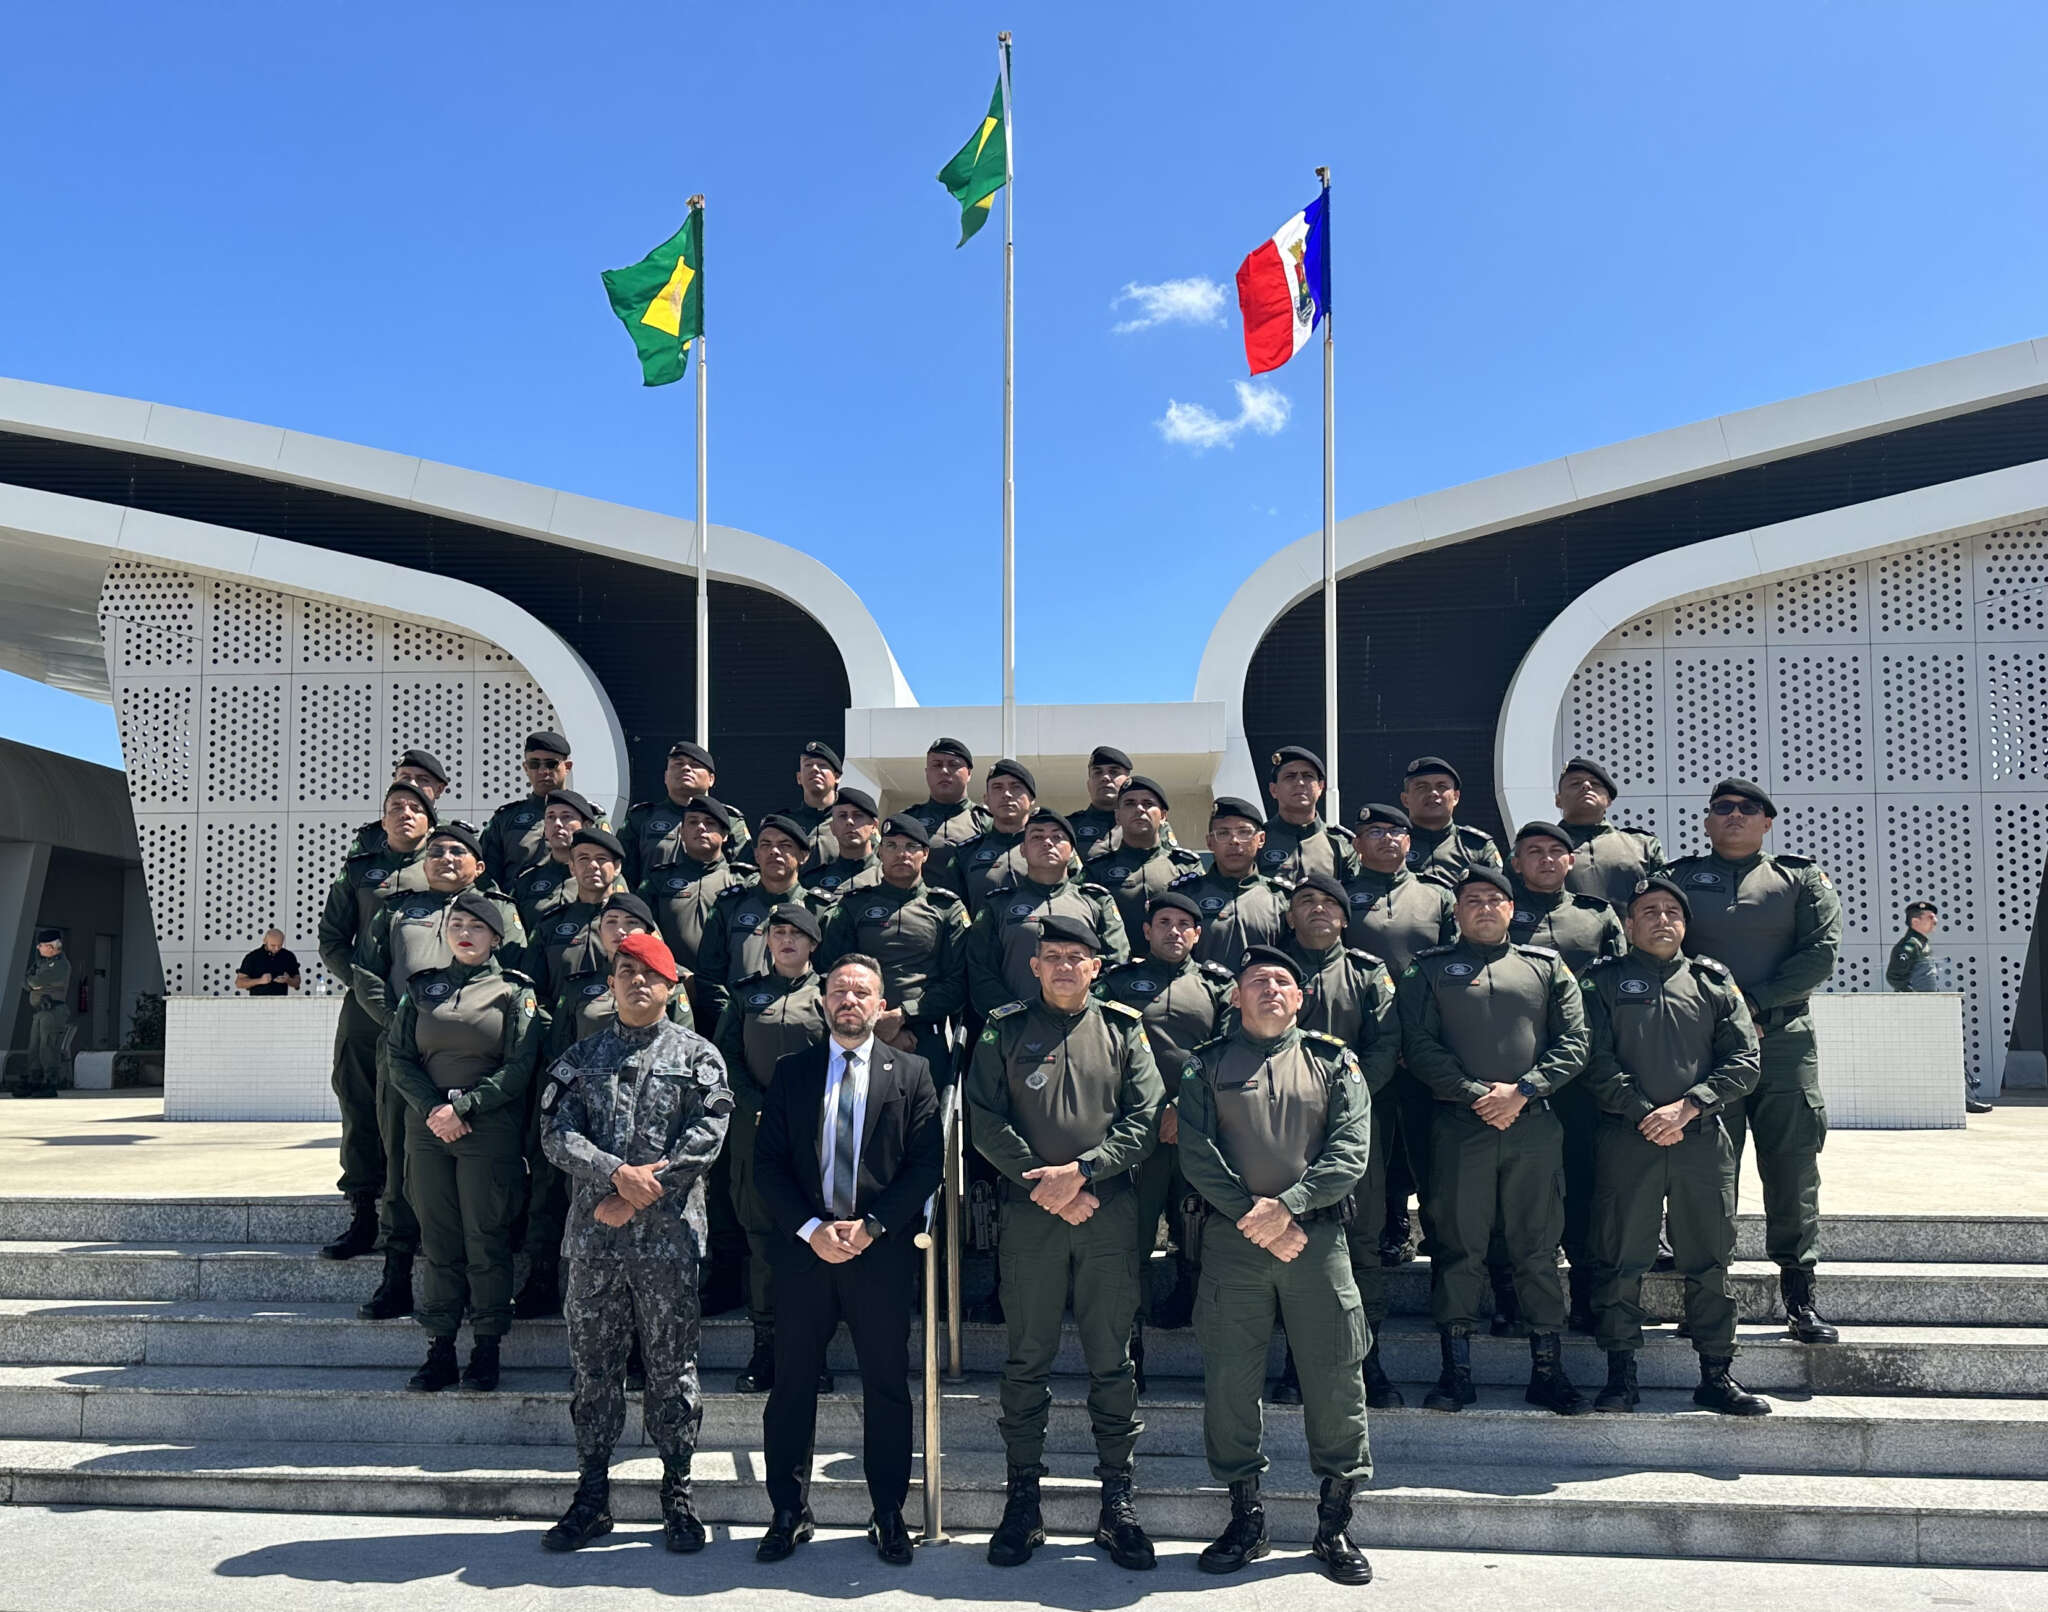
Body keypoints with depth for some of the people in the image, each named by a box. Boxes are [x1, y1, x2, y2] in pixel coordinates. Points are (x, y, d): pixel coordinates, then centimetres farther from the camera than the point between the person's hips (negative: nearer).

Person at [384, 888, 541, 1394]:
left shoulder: (515, 992, 2)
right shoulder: (422, 988, 11)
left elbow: (518, 1068, -5)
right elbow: (399, 1058, 6)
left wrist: (462, 1107, -12)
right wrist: (432, 1108, -9)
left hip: (490, 1130, -3)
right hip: (428, 1129, 3)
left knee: (486, 1240, 0)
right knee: (438, 1240, 6)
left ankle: (486, 1349, 9)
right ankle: (440, 1348, 12)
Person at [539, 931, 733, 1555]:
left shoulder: (697, 1055, 4)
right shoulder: (581, 1058, 11)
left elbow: (705, 1139, -6)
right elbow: (558, 1137, 1)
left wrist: (639, 1195, -12)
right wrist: (617, 1174, -15)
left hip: (670, 1236, -2)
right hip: (593, 1238, 2)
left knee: (673, 1369, 4)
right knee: (593, 1367, 9)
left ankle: (678, 1497, 15)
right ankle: (592, 1497, 20)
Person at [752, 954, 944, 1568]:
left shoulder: (911, 1073, 4)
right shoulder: (791, 1072, 7)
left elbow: (927, 1164, -1)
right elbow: (767, 1164, 3)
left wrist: (872, 1226, -11)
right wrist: (811, 1229, -10)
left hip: (882, 1251, -1)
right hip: (803, 1249, 1)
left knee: (887, 1387, 6)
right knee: (792, 1385, 6)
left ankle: (889, 1516, 19)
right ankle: (789, 1513, 20)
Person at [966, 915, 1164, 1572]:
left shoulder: (1123, 1030, 8)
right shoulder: (1005, 1030, 8)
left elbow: (1146, 1117, 0)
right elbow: (984, 1118, 0)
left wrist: (1081, 1171, -11)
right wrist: (1043, 1180, -9)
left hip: (1111, 1213, 0)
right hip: (1030, 1214, 0)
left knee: (1112, 1361, 5)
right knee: (1028, 1358, 5)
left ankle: (1117, 1504, 14)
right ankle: (1023, 1502, 15)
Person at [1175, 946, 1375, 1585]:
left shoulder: (1334, 1063, 9)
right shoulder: (1207, 1065, 8)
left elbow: (1351, 1150, -2)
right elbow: (1197, 1154, -1)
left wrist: (1288, 1205, -13)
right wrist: (1253, 1215, -11)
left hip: (1318, 1237, 0)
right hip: (1232, 1240, 0)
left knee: (1336, 1381, 1)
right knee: (1230, 1381, 3)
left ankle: (1334, 1525, 16)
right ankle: (1245, 1519, 19)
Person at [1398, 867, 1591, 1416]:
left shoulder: (1546, 967, 13)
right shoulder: (1429, 970, 9)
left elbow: (1573, 1042, 6)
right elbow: (1420, 1046, 0)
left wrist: (1521, 1091, -8)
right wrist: (1475, 1094, -11)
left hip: (1534, 1126, 1)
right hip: (1459, 1127, -1)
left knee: (1539, 1248, 5)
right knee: (1458, 1247, 1)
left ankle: (1548, 1370, 13)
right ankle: (1456, 1371, 9)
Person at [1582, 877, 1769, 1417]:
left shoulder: (1713, 982, 13)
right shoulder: (1604, 980, 8)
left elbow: (1745, 1061, 5)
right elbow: (1597, 1062, -1)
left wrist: (1687, 1107, -8)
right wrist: (1645, 1114, -11)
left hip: (1703, 1138, 2)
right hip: (1627, 1139, -2)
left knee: (1709, 1260, 5)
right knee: (1620, 1260, 0)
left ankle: (1716, 1374, 15)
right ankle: (1620, 1376, 8)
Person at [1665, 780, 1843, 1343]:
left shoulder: (1802, 879, 11)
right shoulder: (1678, 878, 11)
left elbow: (1821, 953, -1)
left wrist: (1754, 1003, -10)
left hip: (1784, 1041, 0)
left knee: (1793, 1169, -1)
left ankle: (1800, 1300, 7)